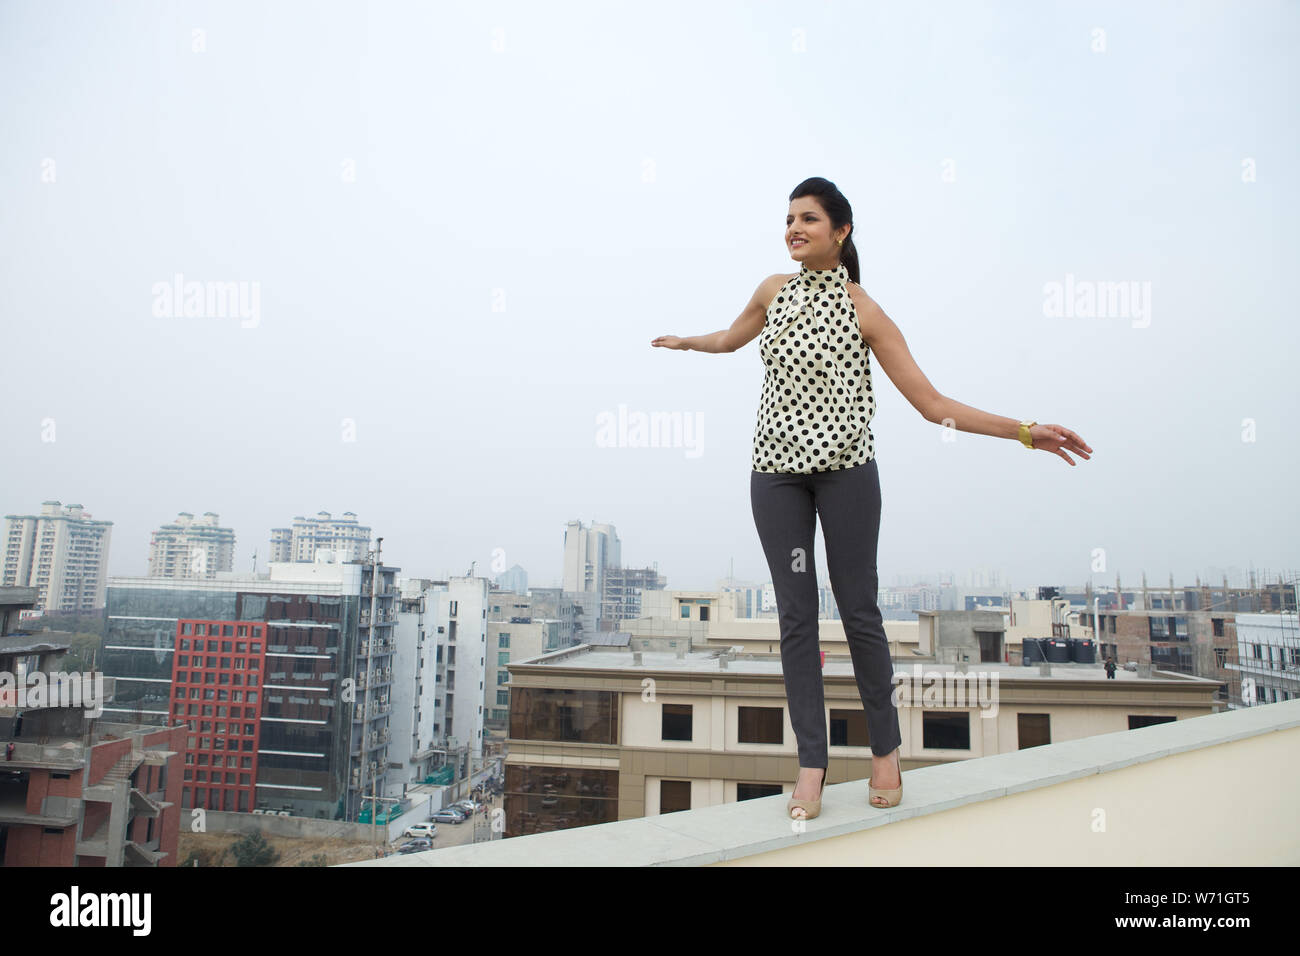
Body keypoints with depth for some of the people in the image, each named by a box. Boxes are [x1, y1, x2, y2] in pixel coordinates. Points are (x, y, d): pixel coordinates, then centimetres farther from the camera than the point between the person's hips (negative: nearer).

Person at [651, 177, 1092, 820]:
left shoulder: (862, 310, -3)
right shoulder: (774, 291, 9)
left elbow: (932, 405, -4)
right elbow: (730, 339, 31)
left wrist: (1025, 432, -10)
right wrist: (680, 341, 47)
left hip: (845, 470, -3)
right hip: (776, 471, 3)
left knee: (858, 611, 1)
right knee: (795, 617, 2)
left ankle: (886, 749, 21)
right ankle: (812, 764, 11)